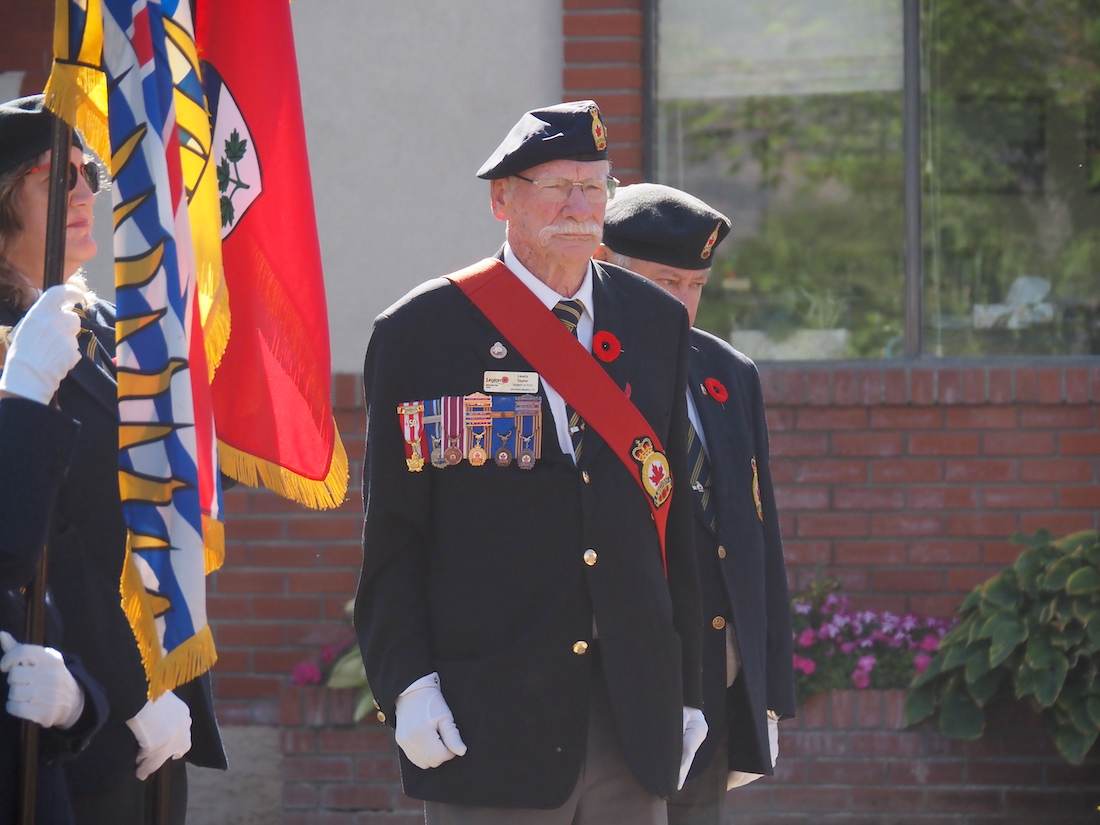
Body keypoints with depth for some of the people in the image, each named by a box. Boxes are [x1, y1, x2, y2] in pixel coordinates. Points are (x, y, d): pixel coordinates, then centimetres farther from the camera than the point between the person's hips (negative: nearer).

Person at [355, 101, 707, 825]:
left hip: (635, 715, 4)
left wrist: (688, 687, 11)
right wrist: (406, 682, -11)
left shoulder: (658, 323, 11)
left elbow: (675, 519, 13)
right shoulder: (424, 330, -1)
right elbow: (393, 535, -2)